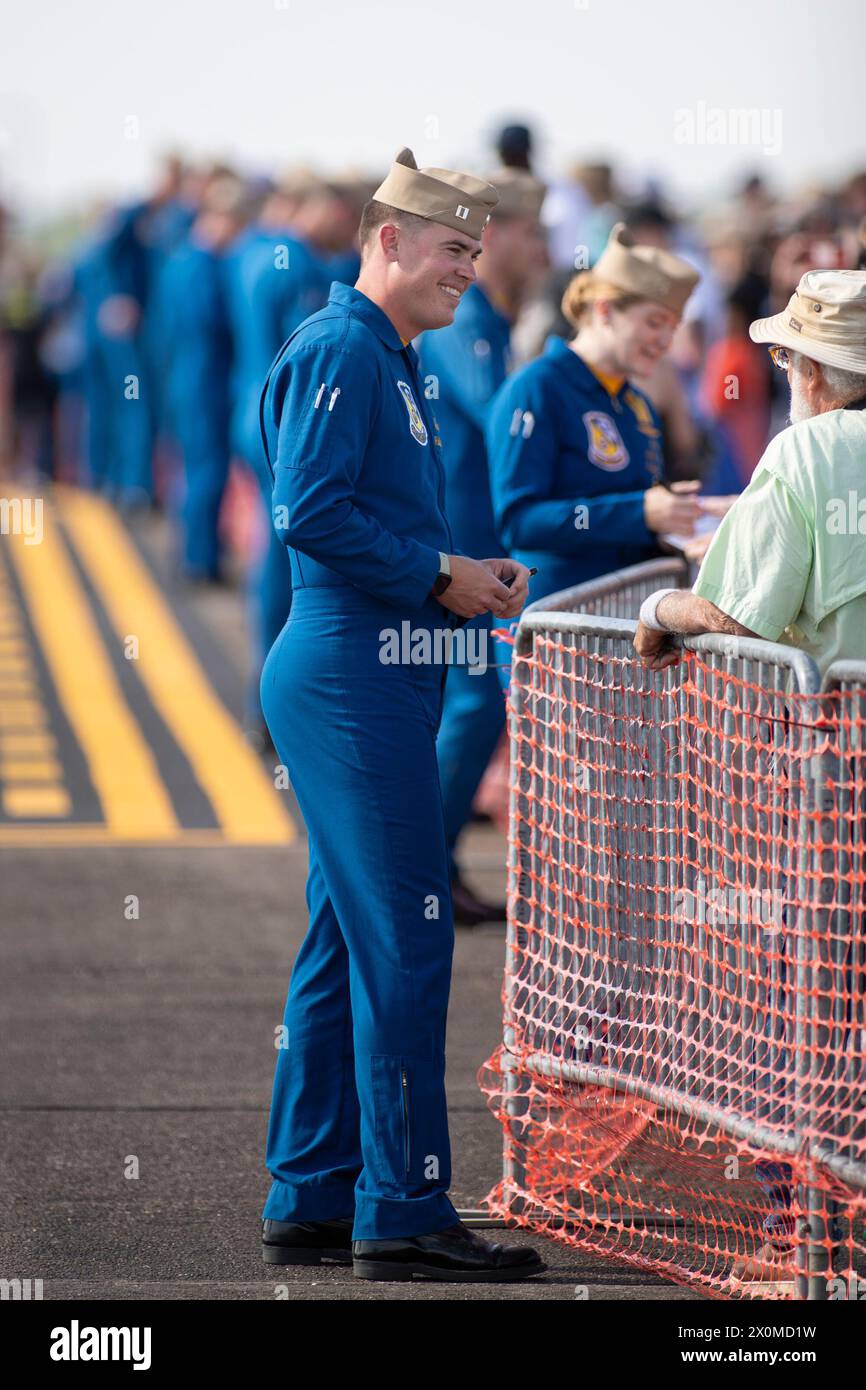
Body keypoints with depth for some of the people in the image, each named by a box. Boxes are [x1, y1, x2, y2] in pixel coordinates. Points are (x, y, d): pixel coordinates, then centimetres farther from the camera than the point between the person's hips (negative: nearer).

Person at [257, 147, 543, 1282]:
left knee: (347, 941, 13)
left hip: (375, 681, 11)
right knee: (404, 941, -9)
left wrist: (467, 578, 11)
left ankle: (311, 1201, 18)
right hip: (358, 683, -11)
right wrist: (439, 577, -16)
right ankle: (403, 1211, -6)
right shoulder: (341, 352, -12)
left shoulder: (391, 361, 20)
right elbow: (310, 515, -22)